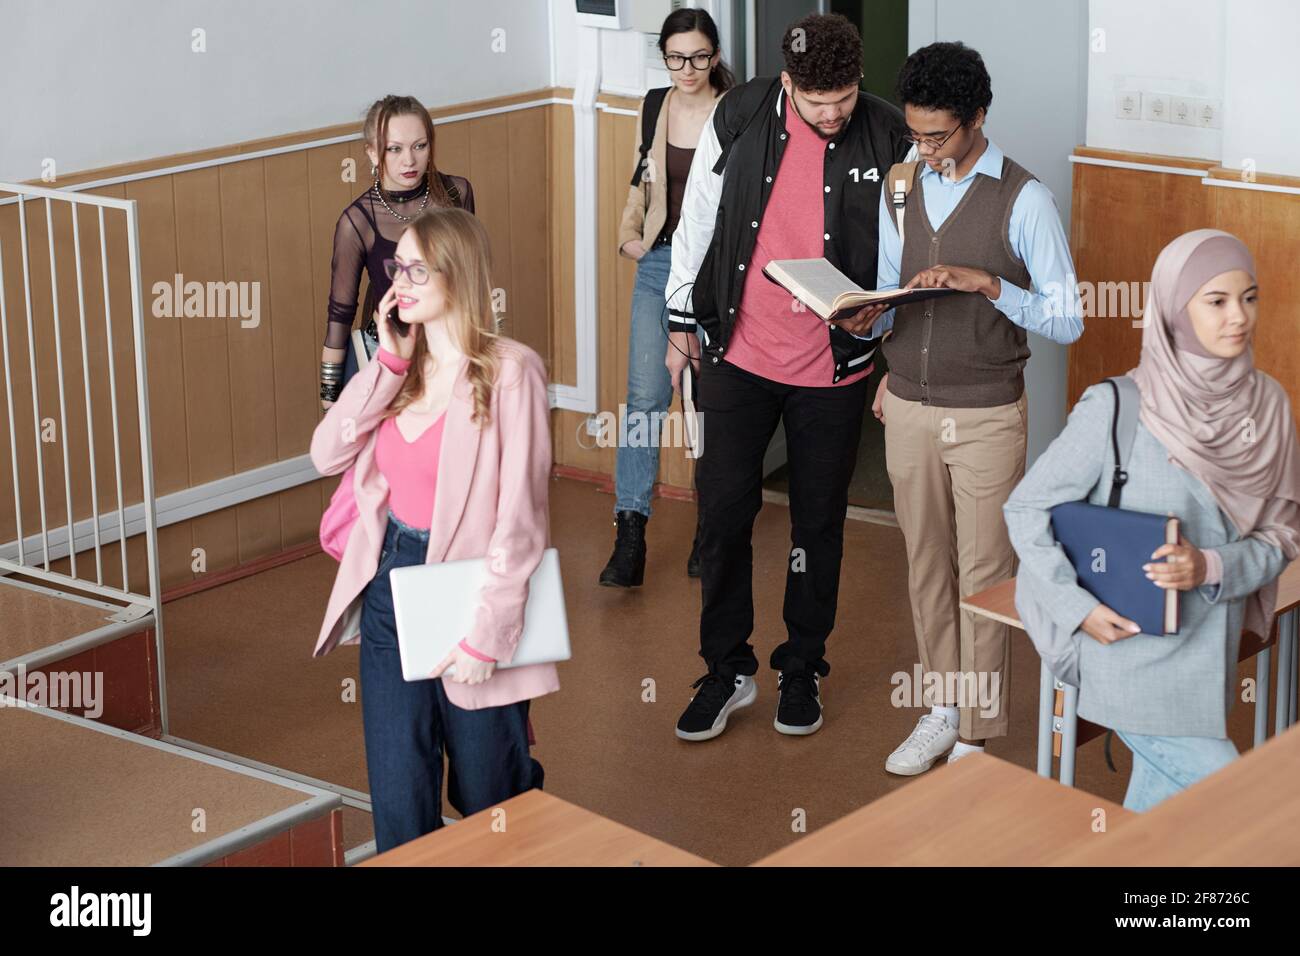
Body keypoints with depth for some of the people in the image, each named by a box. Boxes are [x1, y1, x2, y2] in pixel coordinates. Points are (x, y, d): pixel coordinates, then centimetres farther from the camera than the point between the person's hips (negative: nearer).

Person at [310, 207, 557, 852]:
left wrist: (485, 636, -19)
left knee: (486, 800, 13)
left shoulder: (509, 371, -14)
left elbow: (520, 519, -16)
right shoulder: (402, 367, 7)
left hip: (467, 597, -5)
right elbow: (327, 455, -3)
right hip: (389, 588, 5)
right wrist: (389, 362, -9)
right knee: (399, 807, 5)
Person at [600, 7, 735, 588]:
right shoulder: (653, 109, 6)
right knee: (645, 393, -8)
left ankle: (712, 529, 21)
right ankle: (630, 536, -9)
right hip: (660, 262, 3)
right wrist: (629, 234, 3)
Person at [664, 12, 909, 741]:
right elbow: (698, 222, 4)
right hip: (739, 354, 1)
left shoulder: (888, 139, -10)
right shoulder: (739, 118, -8)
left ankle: (803, 669, 26)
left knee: (819, 522, 10)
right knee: (723, 511, 3)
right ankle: (728, 671, 17)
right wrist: (682, 325, 8)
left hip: (834, 367, 0)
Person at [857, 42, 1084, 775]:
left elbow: (1068, 320, -13)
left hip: (987, 417, -5)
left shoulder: (1024, 200, -11)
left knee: (984, 575, 1)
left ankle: (977, 739, 9)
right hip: (909, 410, 5)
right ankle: (942, 710, 26)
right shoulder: (901, 191, 6)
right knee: (928, 566, 13)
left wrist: (987, 283, -26)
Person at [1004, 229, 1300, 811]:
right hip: (1130, 641, -5)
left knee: (1161, 794, 11)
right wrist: (1079, 607, -14)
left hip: (1209, 648, 5)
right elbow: (1024, 508, -6)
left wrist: (1210, 566, -15)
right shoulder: (1115, 410, -13)